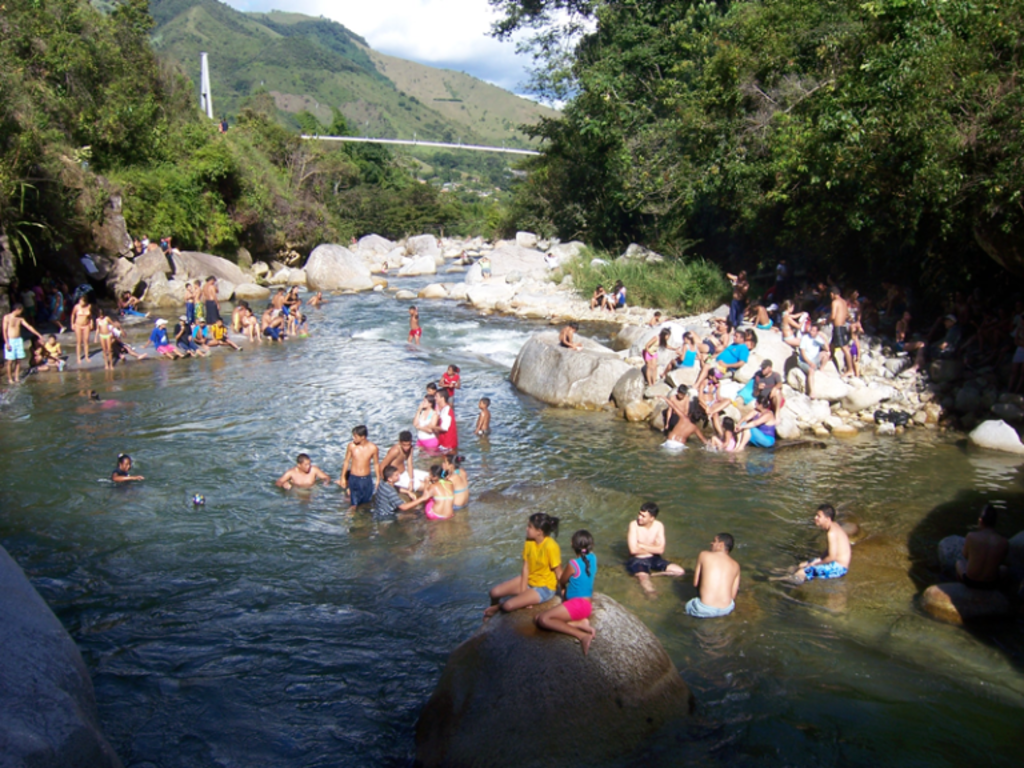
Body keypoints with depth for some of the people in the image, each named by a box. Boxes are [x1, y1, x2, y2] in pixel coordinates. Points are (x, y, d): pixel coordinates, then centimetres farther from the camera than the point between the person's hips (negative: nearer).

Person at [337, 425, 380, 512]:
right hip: (353, 478, 0)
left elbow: (376, 464, 1)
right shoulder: (351, 446, -10)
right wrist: (343, 477, 5)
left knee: (366, 501, 13)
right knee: (354, 503, 4)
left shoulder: (373, 448, -12)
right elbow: (346, 461, 2)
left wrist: (378, 480, 4)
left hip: (366, 479, 0)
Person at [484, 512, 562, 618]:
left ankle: (498, 608, 15)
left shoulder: (551, 546, -26)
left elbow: (558, 573, -20)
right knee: (495, 592, -5)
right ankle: (492, 614, 26)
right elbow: (526, 568, -6)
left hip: (544, 587, -7)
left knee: (508, 605, -21)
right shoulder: (529, 542, -6)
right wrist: (522, 591, -12)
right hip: (529, 580, 7)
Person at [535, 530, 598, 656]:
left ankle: (582, 635, -28)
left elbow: (561, 582, 5)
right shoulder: (593, 558, 5)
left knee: (543, 620, -21)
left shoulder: (573, 564, -15)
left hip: (576, 605, -8)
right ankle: (580, 623, -10)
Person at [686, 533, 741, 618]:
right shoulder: (735, 565, 7)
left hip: (704, 610, -2)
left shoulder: (704, 555, 1)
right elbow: (733, 595, 9)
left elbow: (695, 583, 6)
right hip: (727, 609, 2)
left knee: (688, 605, 32)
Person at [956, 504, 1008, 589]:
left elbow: (965, 556, -5)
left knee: (960, 562, 36)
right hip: (992, 584, 1)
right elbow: (999, 563, -1)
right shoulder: (1005, 543, -18)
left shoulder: (971, 536, -23)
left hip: (970, 582, -1)